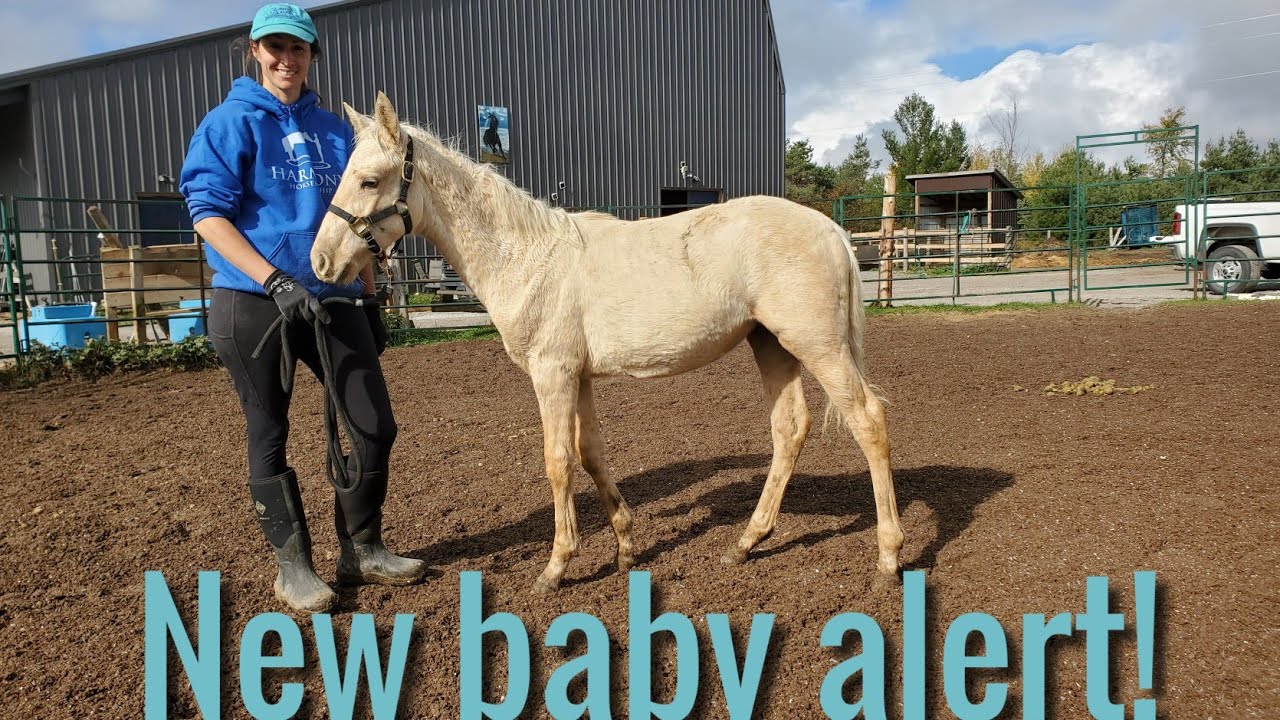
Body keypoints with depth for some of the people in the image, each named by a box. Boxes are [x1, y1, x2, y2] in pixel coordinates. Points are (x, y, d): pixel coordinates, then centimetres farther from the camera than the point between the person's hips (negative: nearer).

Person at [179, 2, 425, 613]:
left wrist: (369, 298, 15)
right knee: (270, 439, 5)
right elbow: (207, 214, -10)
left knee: (376, 429, 2)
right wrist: (277, 282, -21)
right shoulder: (231, 122, -1)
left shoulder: (334, 130, 13)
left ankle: (361, 551, 21)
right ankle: (293, 567, 20)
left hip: (333, 300, 5)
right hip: (254, 304, -4)